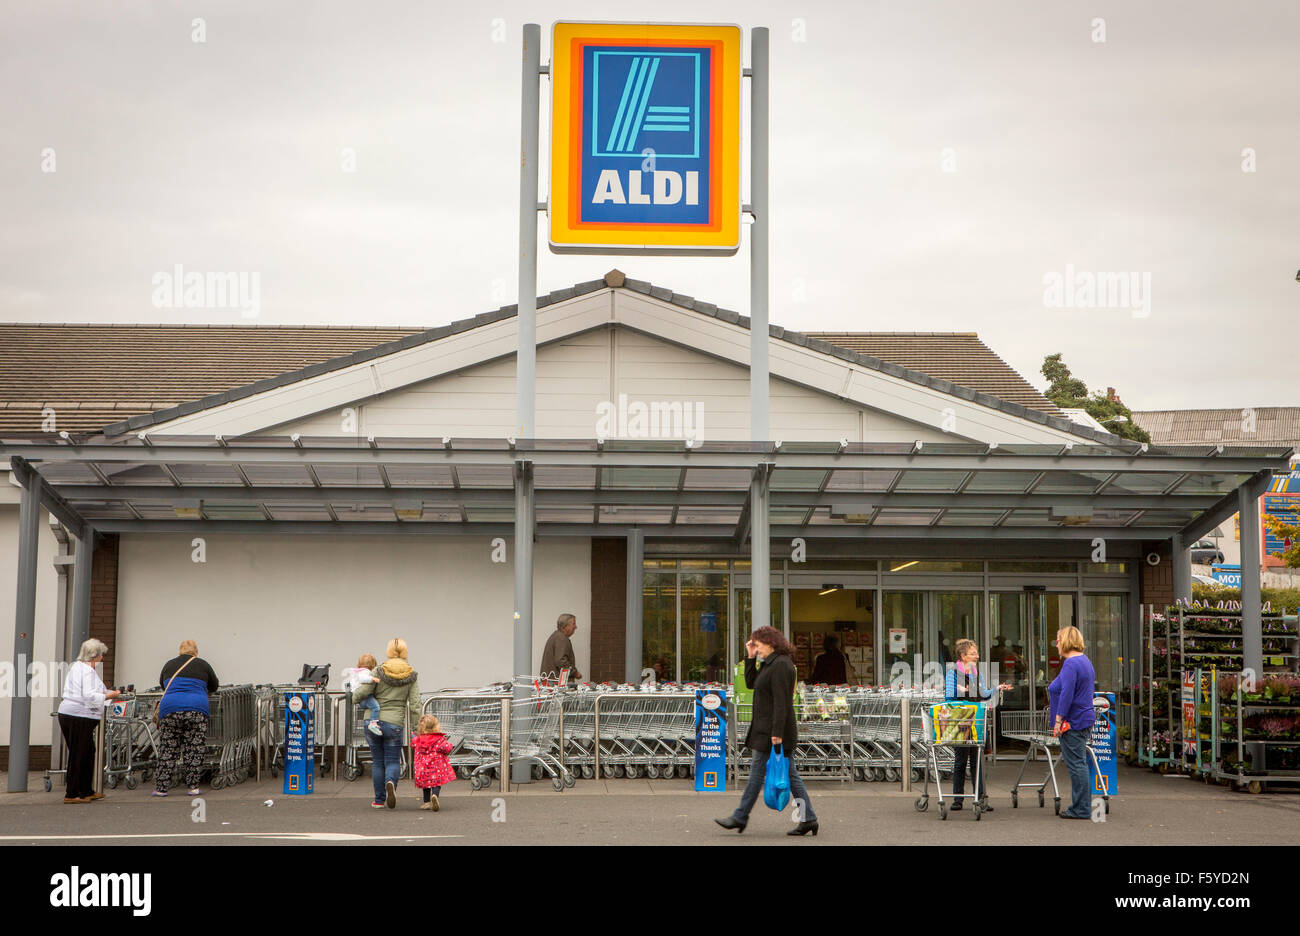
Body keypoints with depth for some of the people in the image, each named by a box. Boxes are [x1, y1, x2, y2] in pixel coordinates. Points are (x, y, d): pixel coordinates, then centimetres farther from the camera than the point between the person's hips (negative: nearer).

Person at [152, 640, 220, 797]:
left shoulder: (169, 665, 17)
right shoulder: (202, 664, 12)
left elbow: (162, 684, 33)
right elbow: (214, 686, 23)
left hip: (169, 708, 2)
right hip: (196, 708, -2)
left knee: (167, 749, 6)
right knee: (195, 750, 4)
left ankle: (161, 788, 7)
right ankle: (193, 787, 5)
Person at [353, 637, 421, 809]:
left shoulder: (379, 671, -3)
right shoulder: (412, 676, 0)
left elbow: (362, 693, -8)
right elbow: (414, 705, -2)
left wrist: (354, 695, 15)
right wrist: (417, 727, 3)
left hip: (374, 721, 0)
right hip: (395, 723, 0)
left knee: (377, 762, 12)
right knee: (393, 761, 7)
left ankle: (379, 800, 14)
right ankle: (391, 782, -25)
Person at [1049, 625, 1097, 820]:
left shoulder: (1070, 664, -16)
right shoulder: (1085, 662, 17)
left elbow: (1066, 694, -23)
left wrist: (1058, 719, -20)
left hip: (1072, 723, -10)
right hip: (1084, 720, 10)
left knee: (1076, 765, -6)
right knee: (1080, 764, 13)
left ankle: (1081, 810, -4)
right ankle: (1082, 808, 17)